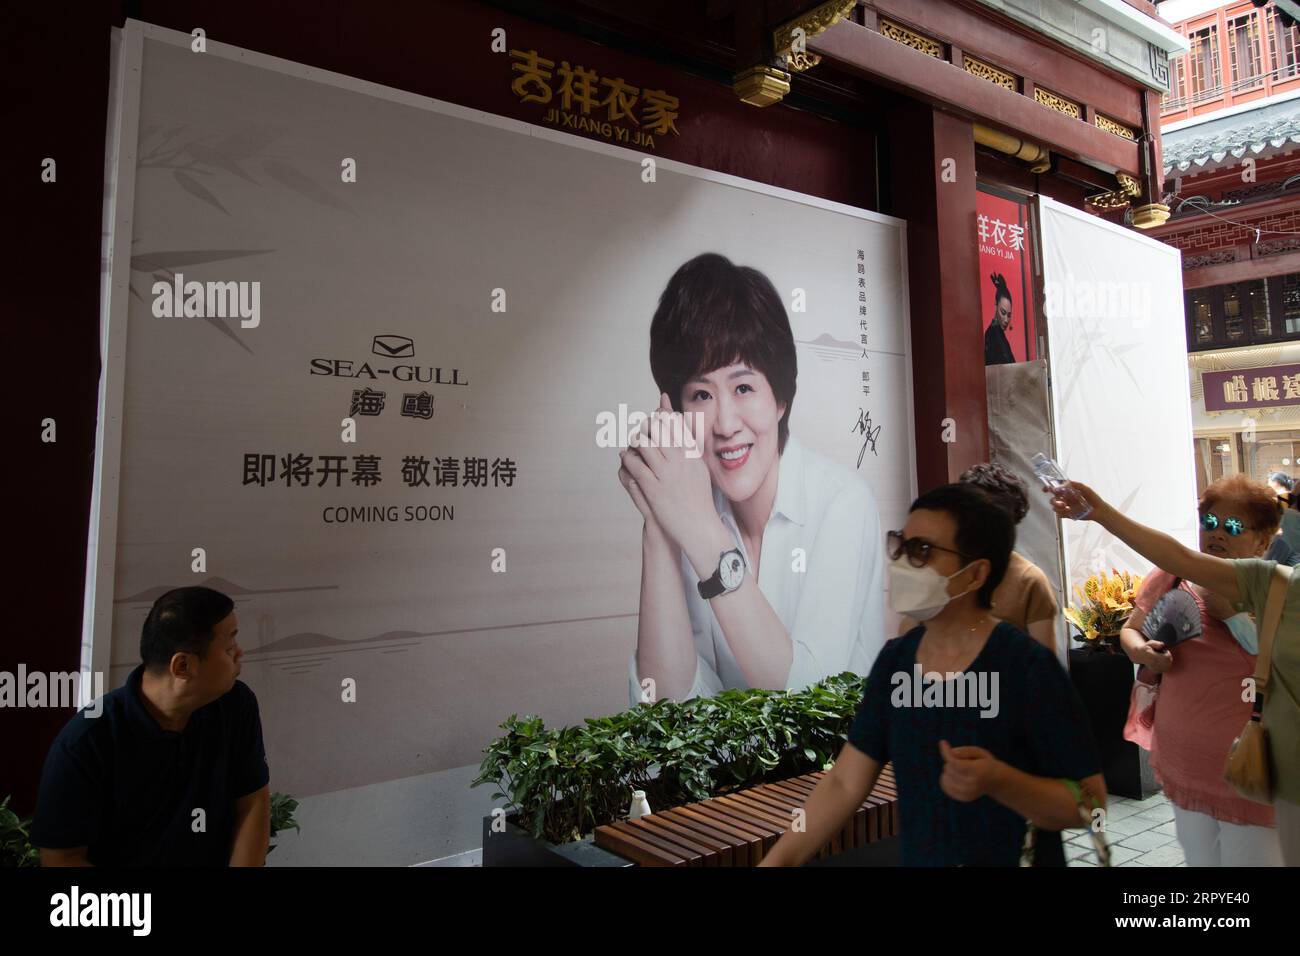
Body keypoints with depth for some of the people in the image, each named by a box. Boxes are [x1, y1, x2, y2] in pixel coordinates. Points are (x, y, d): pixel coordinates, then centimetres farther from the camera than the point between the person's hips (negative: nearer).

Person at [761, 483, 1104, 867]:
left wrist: (999, 781, -31)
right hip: (917, 858, 5)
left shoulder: (1029, 667, -20)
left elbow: (1090, 802, -15)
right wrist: (776, 860, -9)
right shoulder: (894, 660, -5)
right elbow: (844, 784, -3)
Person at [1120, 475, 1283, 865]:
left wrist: (1232, 613, -23)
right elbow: (1130, 629, 10)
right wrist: (1140, 651, -11)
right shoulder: (1171, 577, -3)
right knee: (1199, 859, 19)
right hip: (1182, 764, 3)